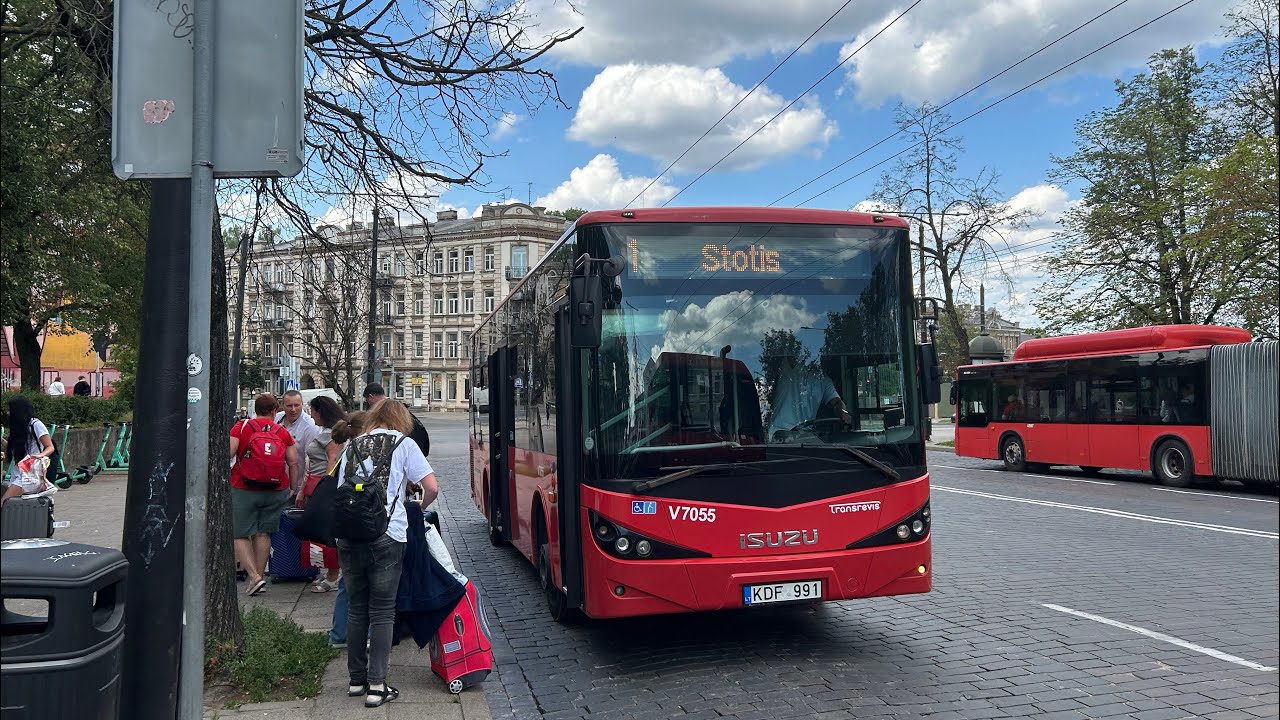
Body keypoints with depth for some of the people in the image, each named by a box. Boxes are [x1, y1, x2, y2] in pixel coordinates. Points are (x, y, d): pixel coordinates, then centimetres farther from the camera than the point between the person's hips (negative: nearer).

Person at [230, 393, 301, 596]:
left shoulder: (241, 427, -2)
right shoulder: (283, 433, 5)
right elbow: (294, 463, 3)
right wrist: (293, 488, 13)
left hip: (244, 489, -3)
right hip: (276, 491, 3)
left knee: (240, 535, 5)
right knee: (263, 533, 13)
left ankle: (254, 576, -7)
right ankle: (260, 575, 17)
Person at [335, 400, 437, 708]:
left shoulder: (353, 446, 18)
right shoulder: (403, 444, 5)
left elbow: (340, 491, 18)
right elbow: (432, 488, -1)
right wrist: (419, 506, 18)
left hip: (348, 536, 4)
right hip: (385, 537, -4)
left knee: (356, 609, 15)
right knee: (382, 612, 3)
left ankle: (357, 679, 23)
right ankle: (376, 686, 1)